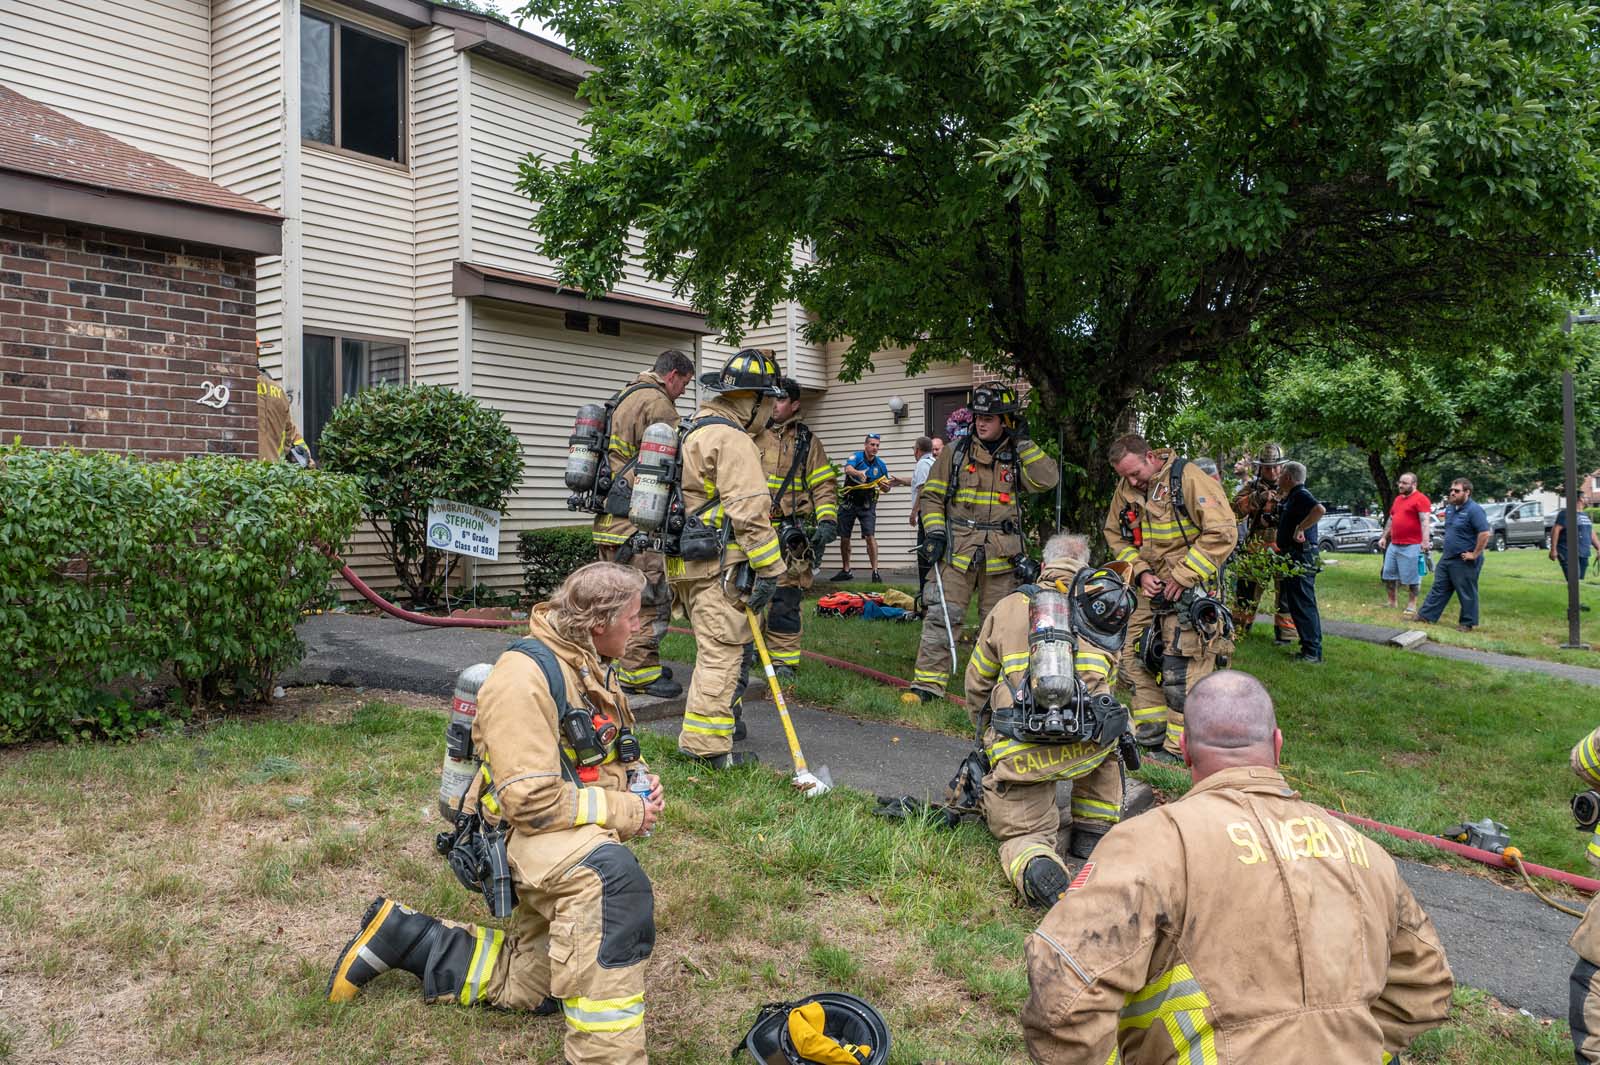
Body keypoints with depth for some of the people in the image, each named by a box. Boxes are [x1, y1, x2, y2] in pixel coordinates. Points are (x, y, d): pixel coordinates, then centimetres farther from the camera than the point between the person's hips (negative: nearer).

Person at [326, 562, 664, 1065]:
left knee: (531, 983, 15)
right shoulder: (525, 675, -23)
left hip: (571, 833, 10)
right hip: (528, 834, -9)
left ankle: (402, 937, 27)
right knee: (613, 877, -41)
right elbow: (533, 801, -28)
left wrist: (639, 778, 1)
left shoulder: (585, 665, 7)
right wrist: (626, 813, -21)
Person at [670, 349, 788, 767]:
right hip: (718, 565, -10)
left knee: (716, 649, 22)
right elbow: (750, 510, -21)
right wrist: (769, 569, -18)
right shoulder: (733, 440, -14)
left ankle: (721, 715, 36)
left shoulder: (696, 430, 19)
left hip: (688, 562, 10)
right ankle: (707, 744, -3)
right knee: (722, 653, -6)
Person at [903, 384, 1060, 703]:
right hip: (957, 549, -1)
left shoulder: (1018, 457, 9)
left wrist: (1024, 443, -7)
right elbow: (931, 494, 8)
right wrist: (934, 531, -4)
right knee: (942, 616, -8)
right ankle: (928, 682, -4)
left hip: (1001, 555, 1)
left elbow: (1047, 479, -8)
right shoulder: (957, 451, 6)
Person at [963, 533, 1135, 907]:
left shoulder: (1008, 607, 14)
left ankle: (1033, 866, -18)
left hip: (1018, 755, -1)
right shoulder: (1107, 607, 16)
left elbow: (976, 684, 23)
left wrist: (986, 729, 43)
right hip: (1083, 748, 1)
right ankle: (1092, 834, 33)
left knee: (1024, 836, 16)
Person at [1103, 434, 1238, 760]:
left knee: (1182, 673, -7)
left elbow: (1223, 533, -19)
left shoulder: (1188, 478, -16)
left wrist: (1182, 577, -18)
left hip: (1192, 590, -7)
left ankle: (1180, 750, 2)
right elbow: (1115, 535, 14)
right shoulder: (1125, 489, 4)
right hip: (1153, 590, 7)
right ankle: (1149, 735, 21)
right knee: (1135, 659, 9)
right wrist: (1141, 572, -3)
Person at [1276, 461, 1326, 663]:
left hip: (1302, 556, -11)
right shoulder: (1292, 496, 16)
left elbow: (1320, 509, -34)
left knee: (1302, 604, -9)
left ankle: (1312, 651, -7)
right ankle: (1311, 648, 22)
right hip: (1294, 557, 11)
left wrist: (1300, 528, -27)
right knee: (1300, 603, 15)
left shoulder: (1301, 495, -15)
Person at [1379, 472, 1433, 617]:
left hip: (1411, 547, -9)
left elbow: (1425, 521, -19)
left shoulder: (1420, 499, -10)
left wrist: (1425, 541, -27)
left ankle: (1411, 606, 5)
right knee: (1388, 575, 13)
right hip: (1393, 545, 9)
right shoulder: (1398, 499, 17)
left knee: (1411, 578, -2)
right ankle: (1391, 602, 25)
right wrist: (1384, 537, 22)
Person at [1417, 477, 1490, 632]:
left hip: (1464, 561, -8)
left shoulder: (1474, 510, -18)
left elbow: (1485, 533, -24)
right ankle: (1426, 616, 17)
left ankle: (1468, 623, 13)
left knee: (1466, 593, 3)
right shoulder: (1450, 509, 10)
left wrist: (1474, 555, -20)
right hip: (1447, 558, 9)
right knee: (1438, 588, 12)